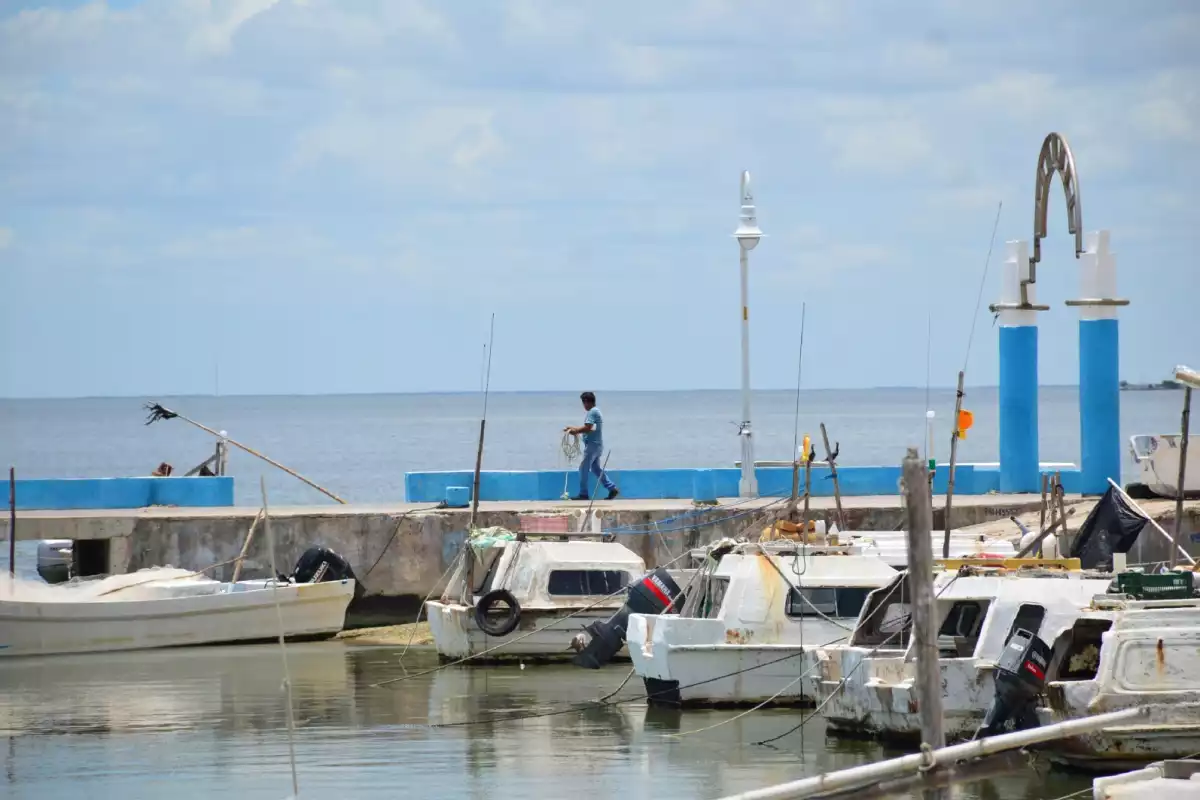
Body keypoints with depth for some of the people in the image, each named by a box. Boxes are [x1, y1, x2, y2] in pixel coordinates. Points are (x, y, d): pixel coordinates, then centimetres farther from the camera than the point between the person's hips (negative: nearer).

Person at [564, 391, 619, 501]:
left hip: (592, 445, -10)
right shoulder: (596, 411, 17)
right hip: (596, 445, 10)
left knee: (583, 469, -5)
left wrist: (575, 431, -10)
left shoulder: (592, 412, -15)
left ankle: (583, 494, -2)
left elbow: (587, 428, -23)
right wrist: (574, 428, 17)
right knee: (596, 469, 14)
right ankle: (612, 488, 10)